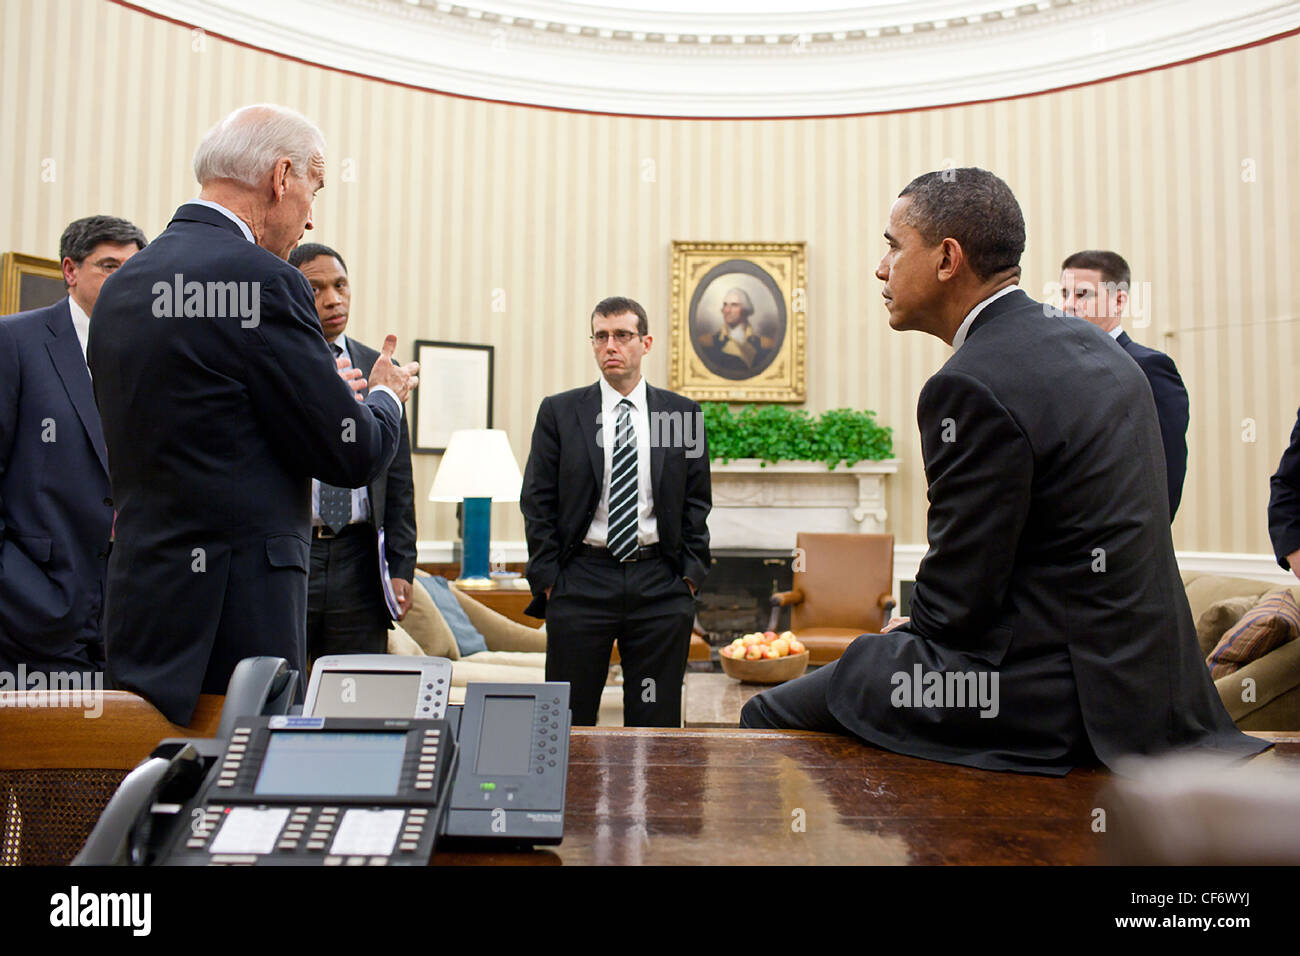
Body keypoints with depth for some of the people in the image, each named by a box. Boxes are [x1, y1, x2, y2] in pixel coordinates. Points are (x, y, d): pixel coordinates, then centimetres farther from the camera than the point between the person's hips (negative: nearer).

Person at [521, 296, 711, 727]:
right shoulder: (558, 412, 4)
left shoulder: (683, 414, 7)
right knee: (568, 721, 6)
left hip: (660, 583, 1)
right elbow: (537, 502, 3)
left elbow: (697, 501, 10)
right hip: (581, 582, 0)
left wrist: (690, 573, 2)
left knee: (657, 722, 8)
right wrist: (547, 579, -3)